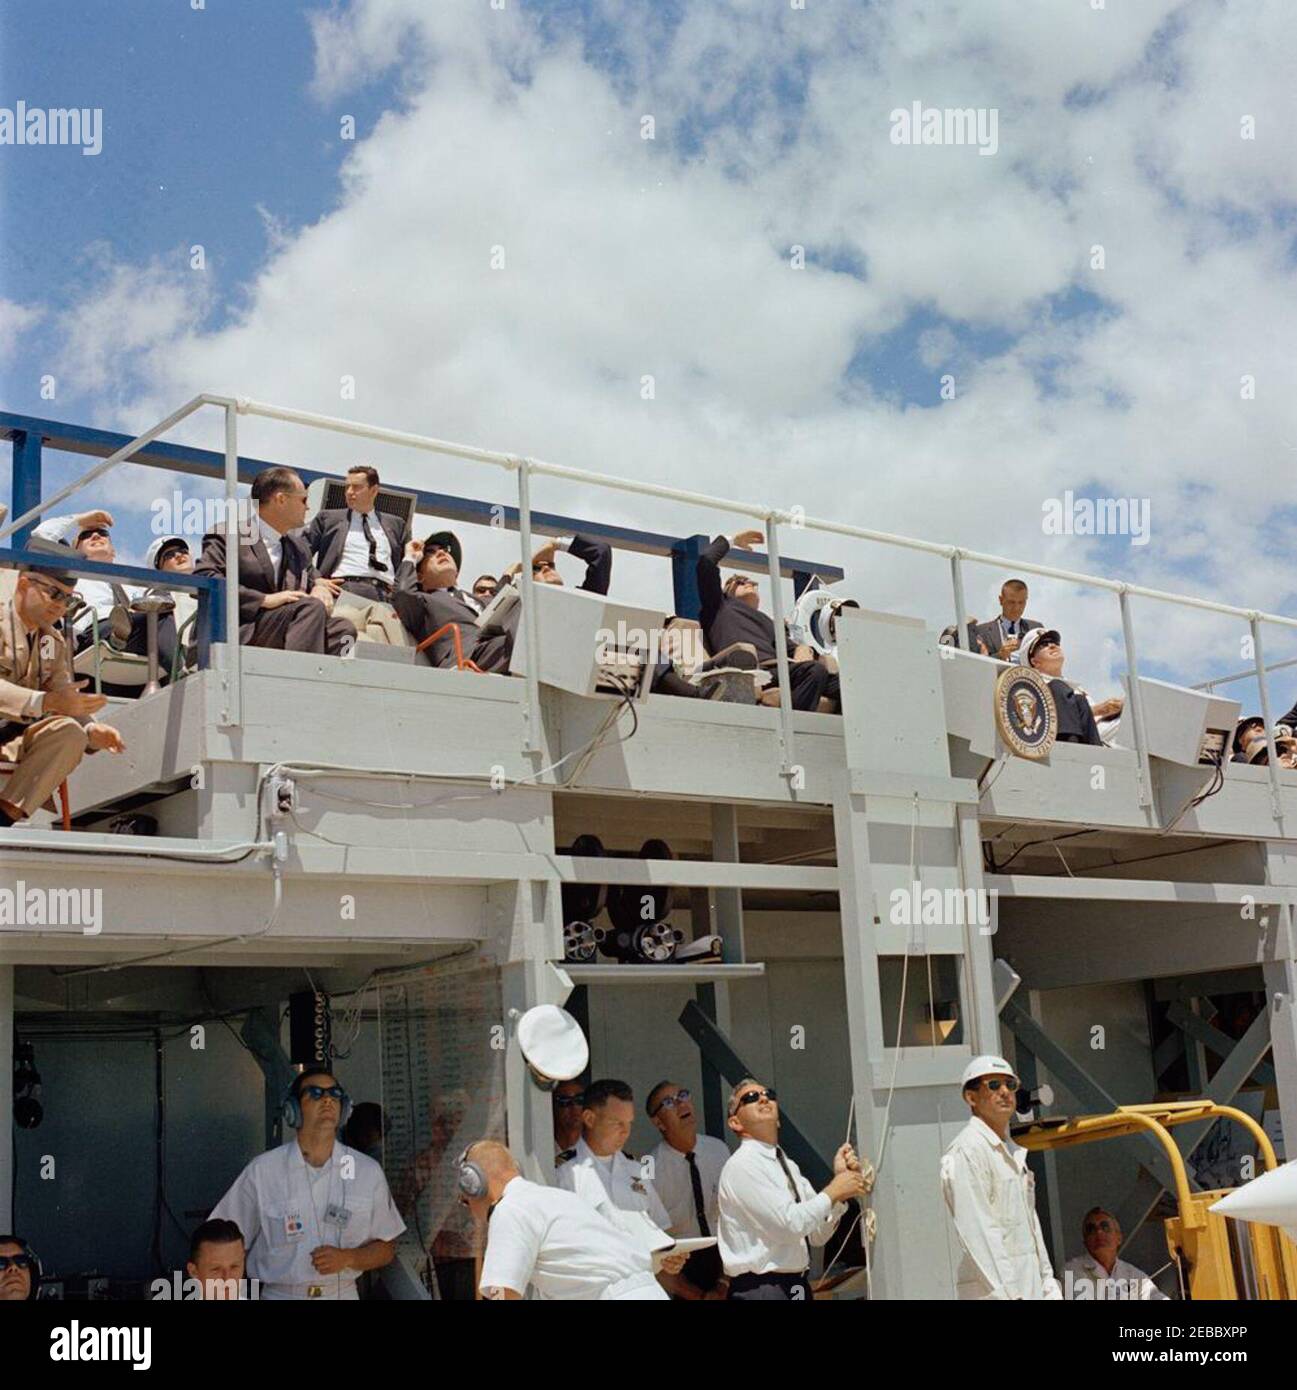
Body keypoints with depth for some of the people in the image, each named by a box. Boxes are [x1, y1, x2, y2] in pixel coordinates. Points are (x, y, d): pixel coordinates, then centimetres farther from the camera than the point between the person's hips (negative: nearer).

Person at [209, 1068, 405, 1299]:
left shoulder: (367, 1171, 1)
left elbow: (386, 1248, 7)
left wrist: (347, 1258, -9)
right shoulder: (261, 1171, -3)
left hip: (344, 1293, 1)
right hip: (279, 1294, -1)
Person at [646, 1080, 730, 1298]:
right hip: (678, 1268, -3)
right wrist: (697, 1296, -11)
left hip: (723, 1259, 3)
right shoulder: (651, 1170, -15)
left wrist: (724, 1282, -9)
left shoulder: (718, 1150, -3)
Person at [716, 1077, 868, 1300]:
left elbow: (817, 1235, 11)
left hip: (797, 1287, 7)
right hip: (761, 1291, -7)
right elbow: (788, 1224, -20)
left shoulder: (788, 1165, 13)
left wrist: (840, 1179, 0)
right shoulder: (741, 1166, -11)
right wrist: (833, 1192, -9)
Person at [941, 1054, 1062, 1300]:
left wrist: (1048, 1282, 16)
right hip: (990, 1291, -9)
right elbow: (977, 1231, -17)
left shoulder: (1014, 1151, 20)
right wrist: (1007, 1294, -20)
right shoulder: (965, 1151, -11)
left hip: (1029, 1288, 9)